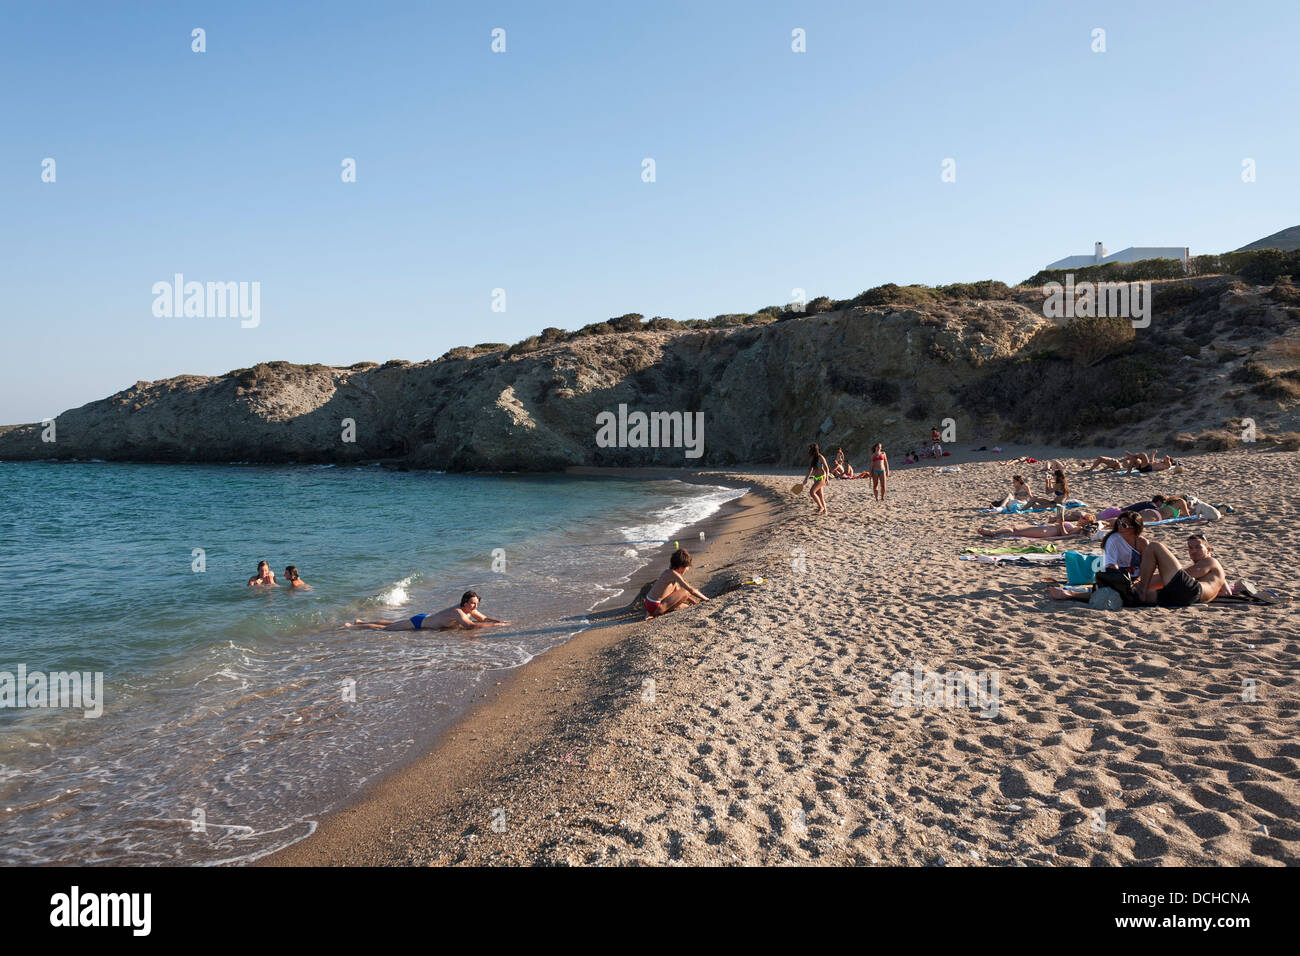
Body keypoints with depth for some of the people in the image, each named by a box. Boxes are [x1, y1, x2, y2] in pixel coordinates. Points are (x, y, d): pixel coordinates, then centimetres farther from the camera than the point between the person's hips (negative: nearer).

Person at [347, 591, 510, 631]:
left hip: (425, 618, 8)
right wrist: (495, 625, -42)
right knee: (384, 628, 4)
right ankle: (352, 626, 16)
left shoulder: (470, 610, -6)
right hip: (418, 623, -8)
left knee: (391, 624, 23)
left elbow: (485, 618, 7)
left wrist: (499, 620, -12)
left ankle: (360, 621, 39)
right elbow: (470, 625, -46)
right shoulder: (458, 612, -32)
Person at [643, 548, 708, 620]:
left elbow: (678, 591, 24)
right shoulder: (673, 574, -15)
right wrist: (706, 599, -7)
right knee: (685, 592, -9)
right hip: (655, 607, -10)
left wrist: (694, 601, 21)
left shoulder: (669, 572, 13)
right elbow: (691, 590, -16)